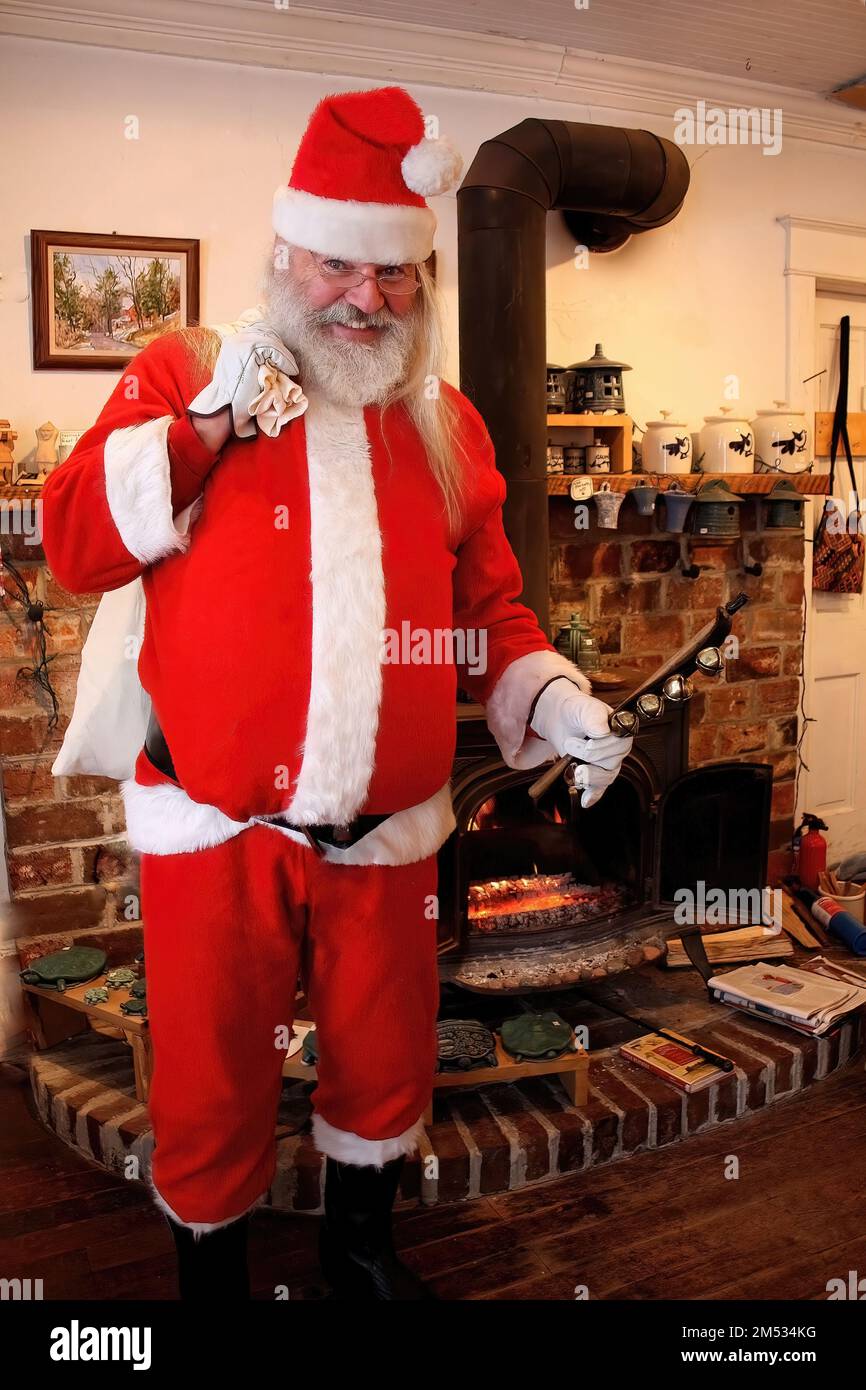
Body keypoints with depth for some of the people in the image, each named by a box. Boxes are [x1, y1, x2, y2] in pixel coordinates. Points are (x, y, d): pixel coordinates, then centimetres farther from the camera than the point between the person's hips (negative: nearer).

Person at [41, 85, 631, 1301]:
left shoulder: (446, 423, 7)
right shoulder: (182, 372, 0)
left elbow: (490, 605, 11)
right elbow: (77, 549, -8)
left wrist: (552, 699, -6)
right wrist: (210, 420, -15)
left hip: (387, 837, 3)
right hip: (217, 834, -3)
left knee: (387, 1063, 20)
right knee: (214, 1085, 12)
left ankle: (362, 1244, 48)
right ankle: (210, 1263, 40)